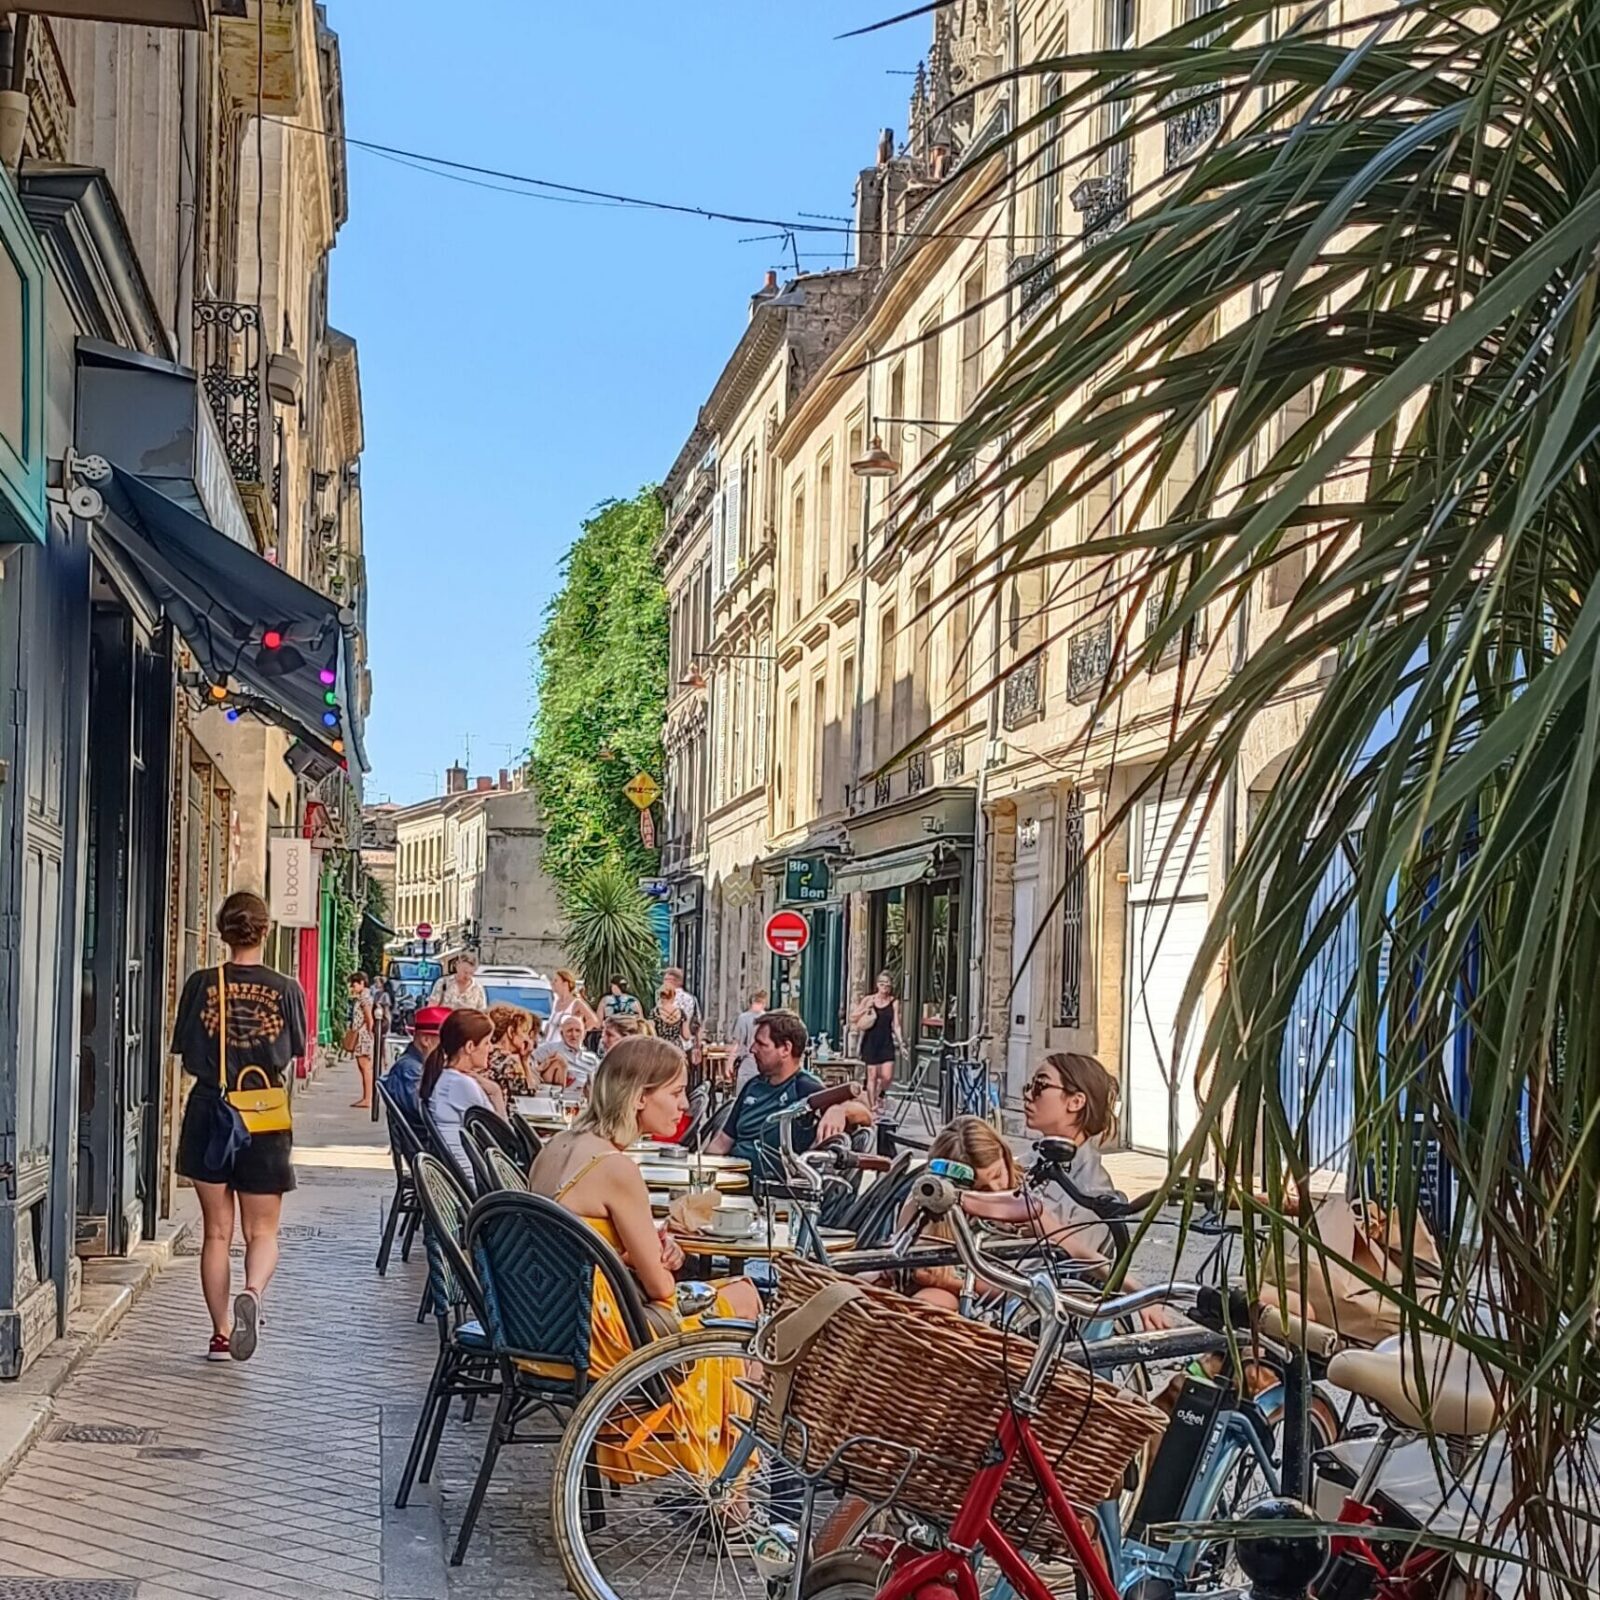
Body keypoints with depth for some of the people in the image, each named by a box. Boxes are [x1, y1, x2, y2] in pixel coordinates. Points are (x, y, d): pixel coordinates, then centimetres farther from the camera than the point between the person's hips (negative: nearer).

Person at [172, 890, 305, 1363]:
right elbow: (294, 1058, 1)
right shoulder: (285, 990, -7)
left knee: (217, 1230, 11)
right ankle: (252, 1293, -20)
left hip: (210, 1112, 1)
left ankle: (221, 1332, 12)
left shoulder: (201, 984, -5)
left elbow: (185, 1054, 0)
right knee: (262, 1230, 10)